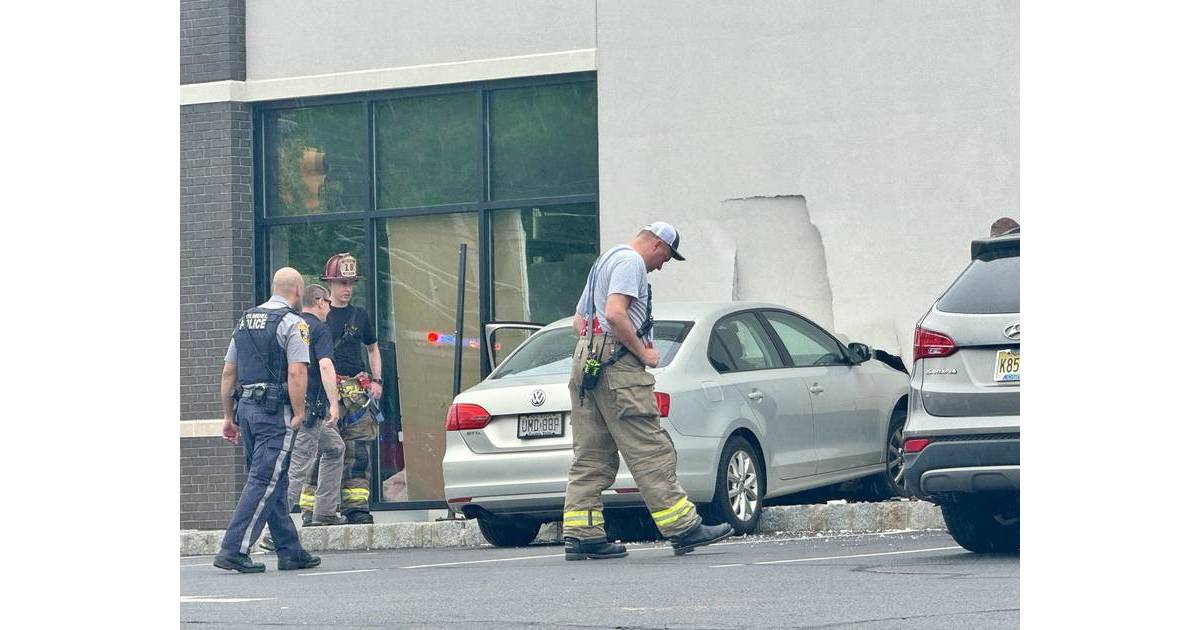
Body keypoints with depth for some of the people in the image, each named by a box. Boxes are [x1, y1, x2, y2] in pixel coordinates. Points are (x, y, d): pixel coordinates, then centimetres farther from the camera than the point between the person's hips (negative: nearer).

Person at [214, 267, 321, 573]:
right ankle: (234, 550, -13)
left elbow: (228, 372, 16)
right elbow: (296, 373, -18)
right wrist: (299, 415, -11)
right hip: (276, 411, -8)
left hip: (247, 408, 8)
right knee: (265, 481, -7)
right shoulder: (293, 323, -8)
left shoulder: (245, 320, 15)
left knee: (275, 480, 15)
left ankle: (290, 551, 20)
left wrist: (229, 417, 20)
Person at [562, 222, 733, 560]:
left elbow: (579, 320, 30)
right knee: (650, 451, -9)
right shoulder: (630, 262, -6)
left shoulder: (605, 262, 27)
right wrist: (643, 352, -11)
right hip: (617, 367, -10)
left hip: (586, 363, 10)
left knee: (591, 457, 7)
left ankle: (581, 535, 2)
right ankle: (684, 529, -9)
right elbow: (615, 314, -21)